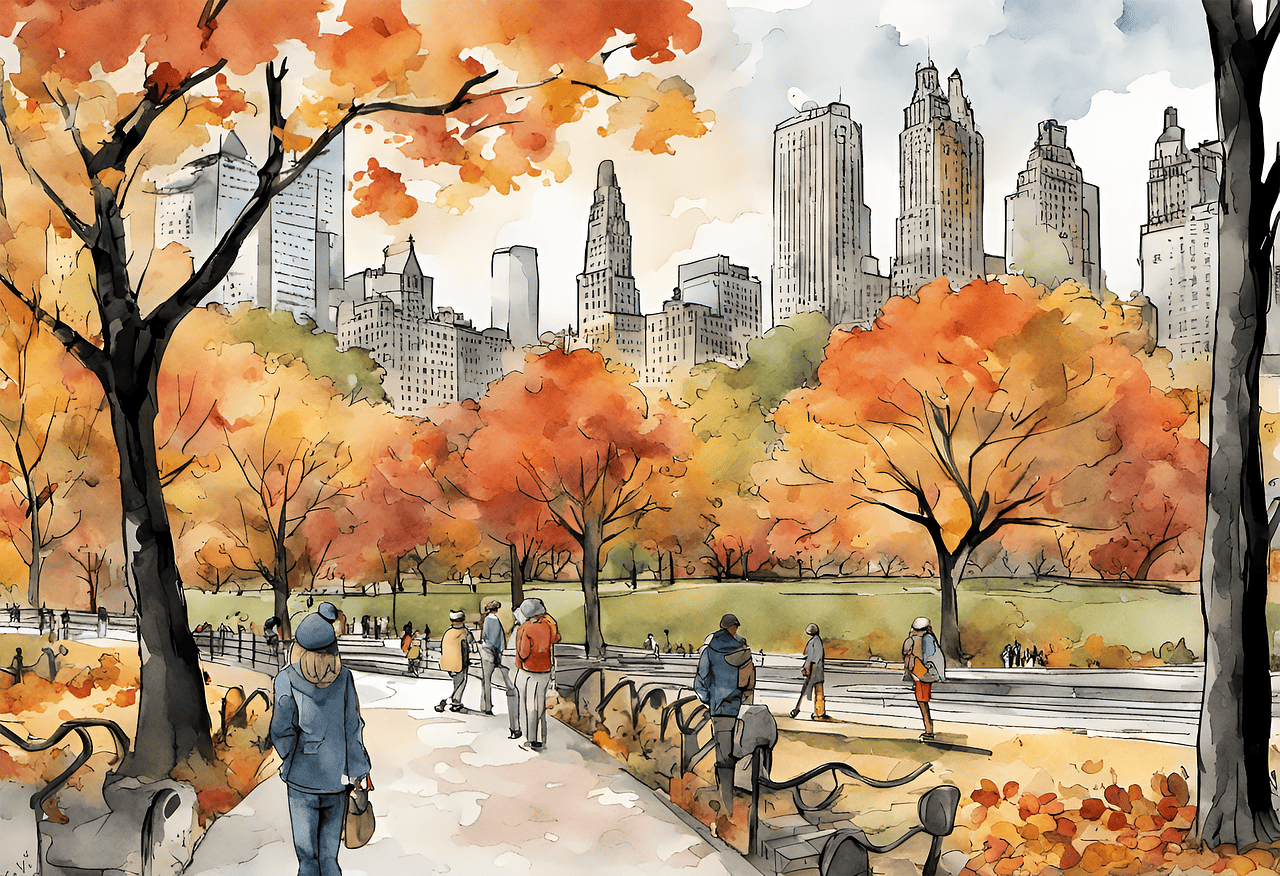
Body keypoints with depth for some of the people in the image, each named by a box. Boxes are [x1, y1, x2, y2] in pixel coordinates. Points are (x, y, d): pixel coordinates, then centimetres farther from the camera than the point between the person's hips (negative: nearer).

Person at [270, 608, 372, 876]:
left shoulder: (287, 680, -15)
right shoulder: (343, 678, -10)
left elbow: (281, 729, -14)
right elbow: (353, 728, -6)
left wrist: (289, 757, 7)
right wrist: (360, 771, 4)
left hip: (301, 776, -1)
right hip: (337, 776, 1)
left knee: (306, 852, 10)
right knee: (330, 852, 16)